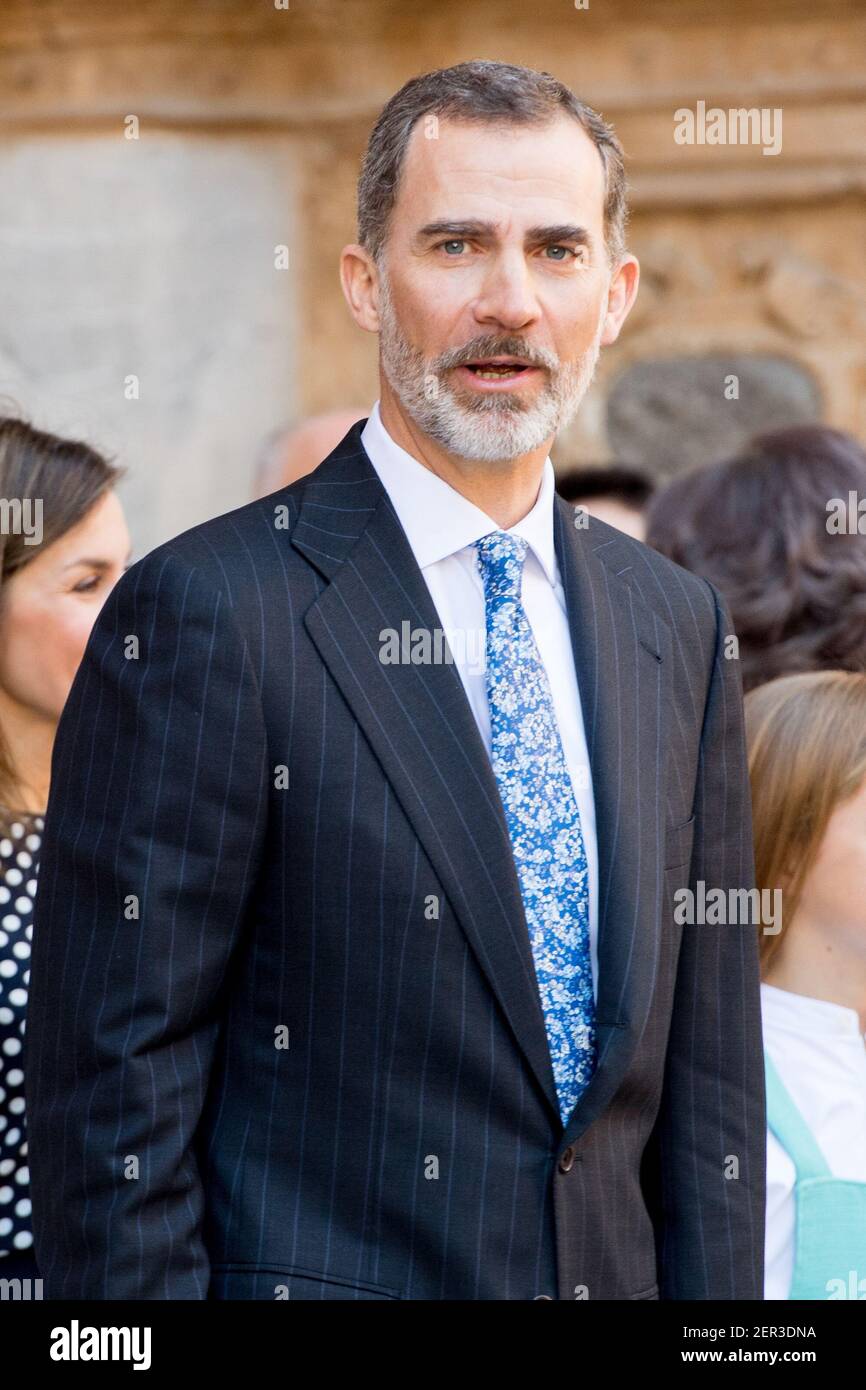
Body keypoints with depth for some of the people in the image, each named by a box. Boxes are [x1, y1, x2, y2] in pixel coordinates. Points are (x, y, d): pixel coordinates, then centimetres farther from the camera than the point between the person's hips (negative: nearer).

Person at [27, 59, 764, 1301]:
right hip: (317, 1273, -5)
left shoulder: (678, 626, 7)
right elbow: (115, 1094, -13)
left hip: (621, 1271, 6)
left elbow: (708, 1063, 9)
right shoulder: (205, 614, -12)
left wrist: (716, 1297, 2)